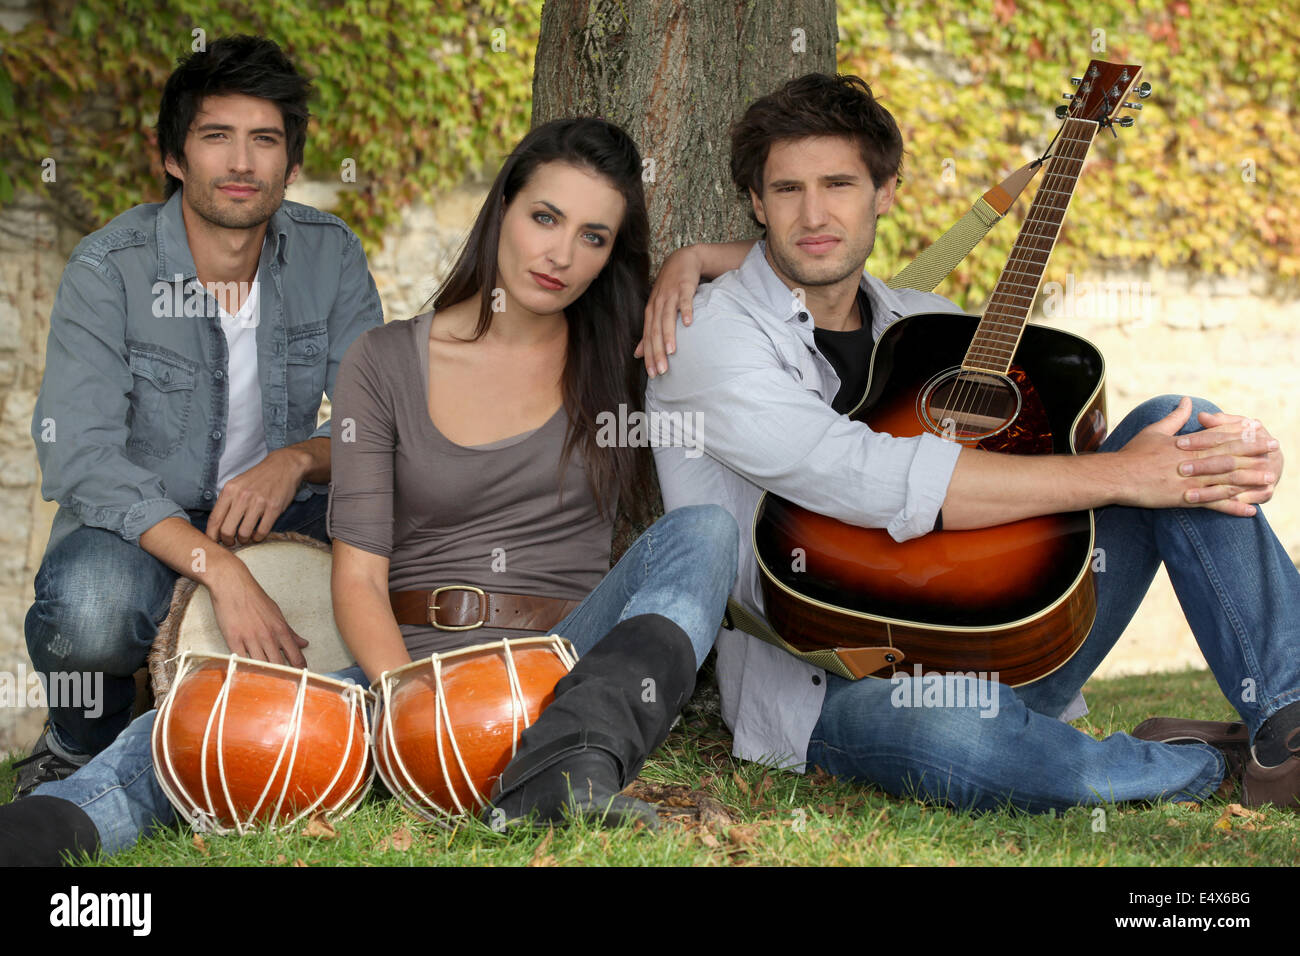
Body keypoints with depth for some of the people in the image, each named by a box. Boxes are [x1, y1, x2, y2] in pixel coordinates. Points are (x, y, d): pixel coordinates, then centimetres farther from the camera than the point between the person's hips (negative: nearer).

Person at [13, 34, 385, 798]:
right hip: (141, 526, -4)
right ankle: (83, 745, 0)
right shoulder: (109, 271, -17)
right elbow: (82, 460, -25)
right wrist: (220, 569, -38)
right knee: (91, 608, -38)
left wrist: (297, 459, -26)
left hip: (275, 510, 4)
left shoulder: (330, 255, -5)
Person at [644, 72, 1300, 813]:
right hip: (826, 682, -6)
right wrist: (1117, 475, -22)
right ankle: (1216, 763, -13)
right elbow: (872, 481, -22)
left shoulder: (926, 322, 16)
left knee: (1175, 424, -6)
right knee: (953, 734, -43)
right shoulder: (709, 338, -7)